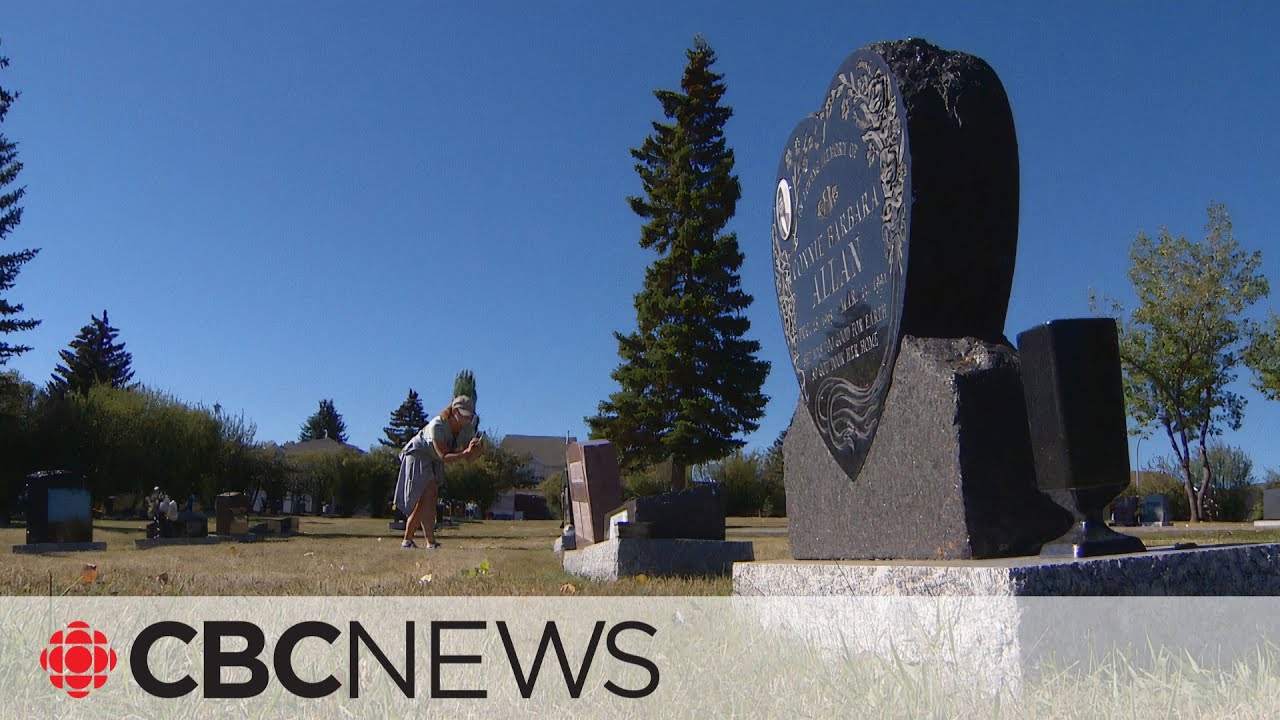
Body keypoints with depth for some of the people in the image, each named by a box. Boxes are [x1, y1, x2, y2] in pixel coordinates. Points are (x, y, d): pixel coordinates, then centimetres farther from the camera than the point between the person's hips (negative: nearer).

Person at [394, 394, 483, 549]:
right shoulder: (437, 426, -33)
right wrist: (464, 455, -51)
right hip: (417, 454, -8)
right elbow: (444, 456, -37)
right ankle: (431, 543, -23)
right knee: (428, 495, -19)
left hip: (433, 461, 8)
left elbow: (468, 457, -17)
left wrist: (475, 450, -39)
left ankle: (407, 540, 19)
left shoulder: (468, 428, -14)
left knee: (424, 502, 9)